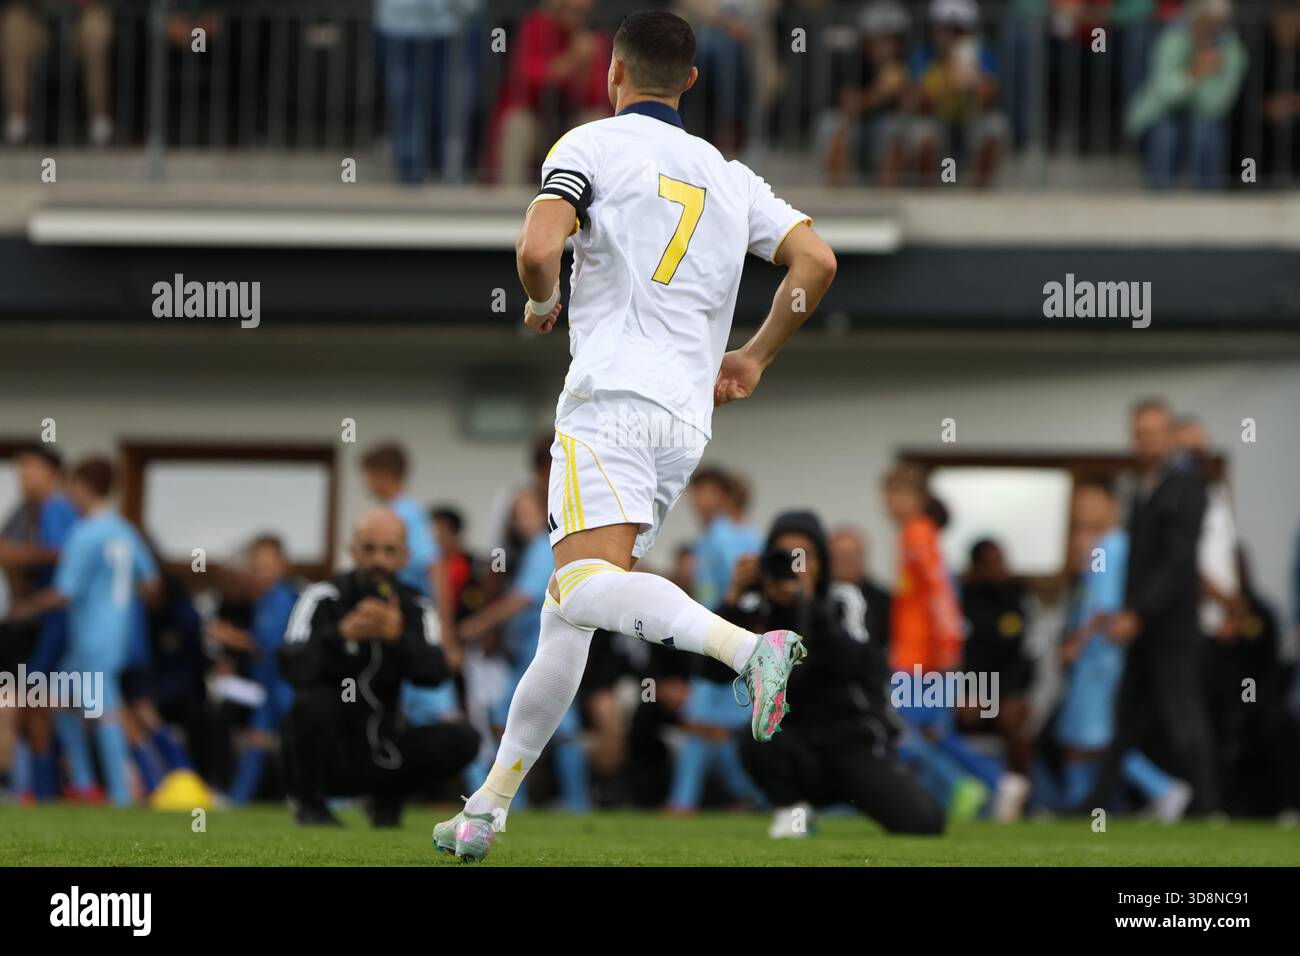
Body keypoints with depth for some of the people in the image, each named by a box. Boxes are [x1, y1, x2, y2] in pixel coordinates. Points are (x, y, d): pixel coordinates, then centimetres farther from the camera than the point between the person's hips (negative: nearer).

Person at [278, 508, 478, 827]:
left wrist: (400, 637, -34)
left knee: (462, 739, -16)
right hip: (328, 752, -3)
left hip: (379, 758, 3)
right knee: (315, 702, -34)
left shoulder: (415, 607, 1)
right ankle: (307, 801, -6)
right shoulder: (323, 599, -9)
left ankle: (387, 799, 11)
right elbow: (293, 668, -25)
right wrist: (343, 633, -40)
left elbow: (434, 674, -16)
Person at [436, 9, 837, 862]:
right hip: (689, 419, 7)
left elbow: (537, 251, -11)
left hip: (613, 399, -7)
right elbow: (817, 261, 9)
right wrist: (756, 359, 21)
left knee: (585, 585, -24)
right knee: (567, 619, 10)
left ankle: (751, 648, -46)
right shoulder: (729, 176, 20)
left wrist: (544, 304, 11)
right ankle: (487, 809, 11)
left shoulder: (591, 145, 4)